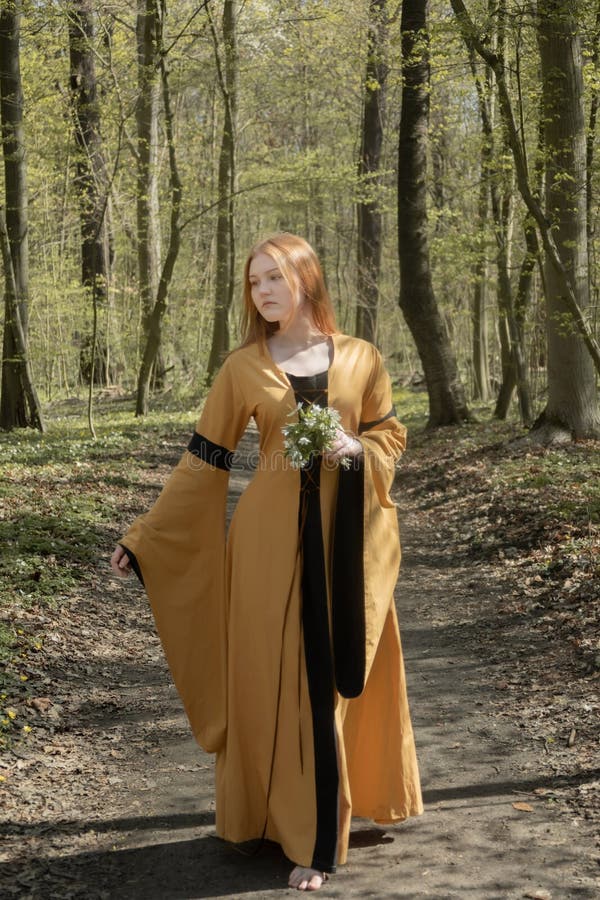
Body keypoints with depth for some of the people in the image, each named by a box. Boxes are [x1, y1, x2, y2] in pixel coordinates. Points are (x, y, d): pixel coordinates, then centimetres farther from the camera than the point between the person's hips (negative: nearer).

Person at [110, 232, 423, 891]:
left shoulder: (360, 359, 5)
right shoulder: (242, 368, 2)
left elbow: (390, 433, 13)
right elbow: (202, 464, 3)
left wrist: (358, 449, -10)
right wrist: (142, 538, 0)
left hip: (349, 535, 1)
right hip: (272, 537, -1)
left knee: (343, 675, 4)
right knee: (279, 677, 1)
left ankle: (323, 828, 18)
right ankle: (306, 832, 13)